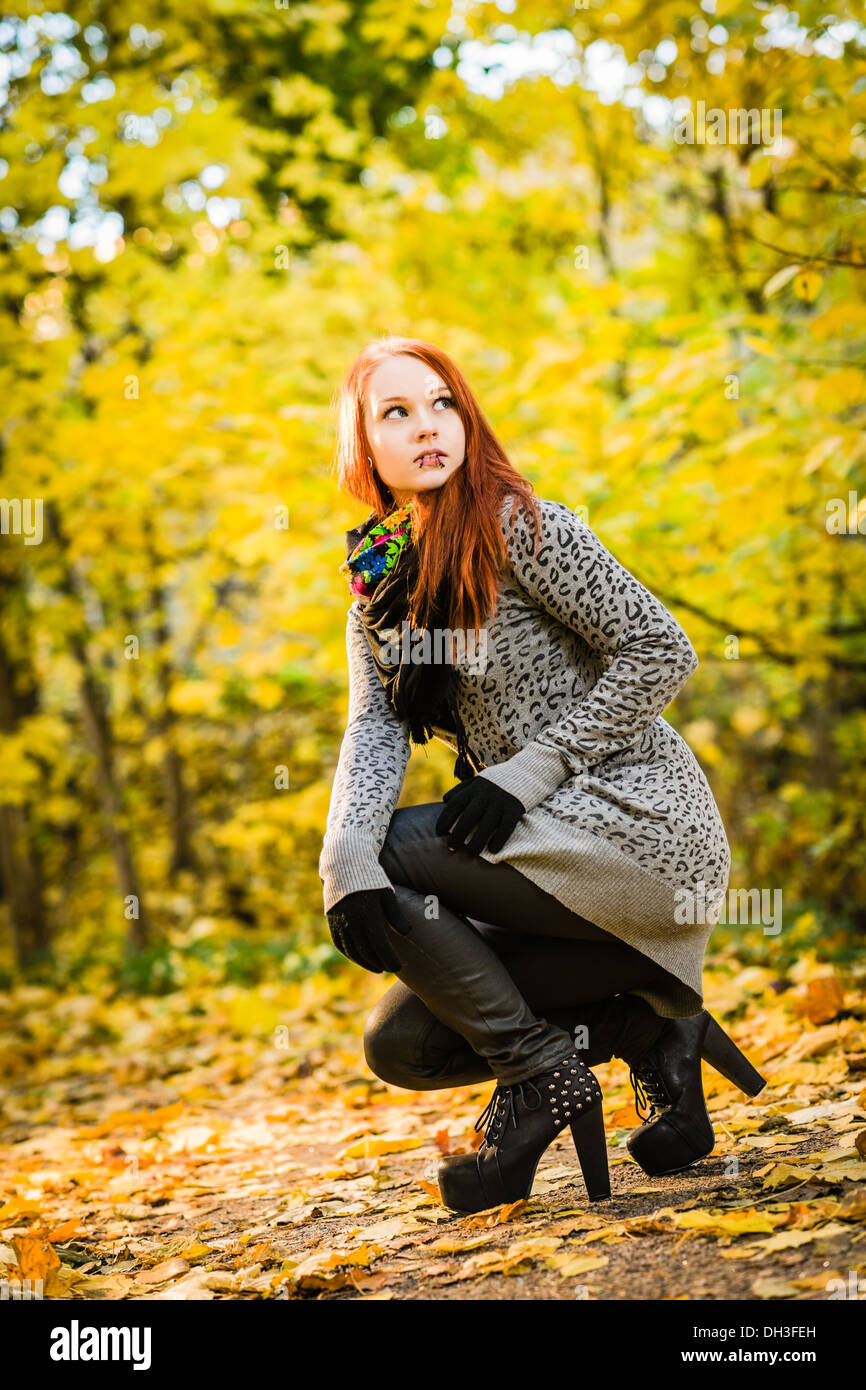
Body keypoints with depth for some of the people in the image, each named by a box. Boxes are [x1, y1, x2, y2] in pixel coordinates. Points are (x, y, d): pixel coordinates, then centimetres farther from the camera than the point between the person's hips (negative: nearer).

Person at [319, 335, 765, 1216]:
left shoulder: (525, 530, -11)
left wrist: (527, 771, -20)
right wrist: (344, 860, -22)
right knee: (400, 1046, 2)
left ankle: (540, 1072, -8)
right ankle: (647, 1029, 9)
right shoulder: (379, 576, 9)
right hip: (563, 852, 8)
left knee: (389, 853, -19)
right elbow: (373, 727, -3)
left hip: (639, 820, -8)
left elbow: (661, 652, -14)